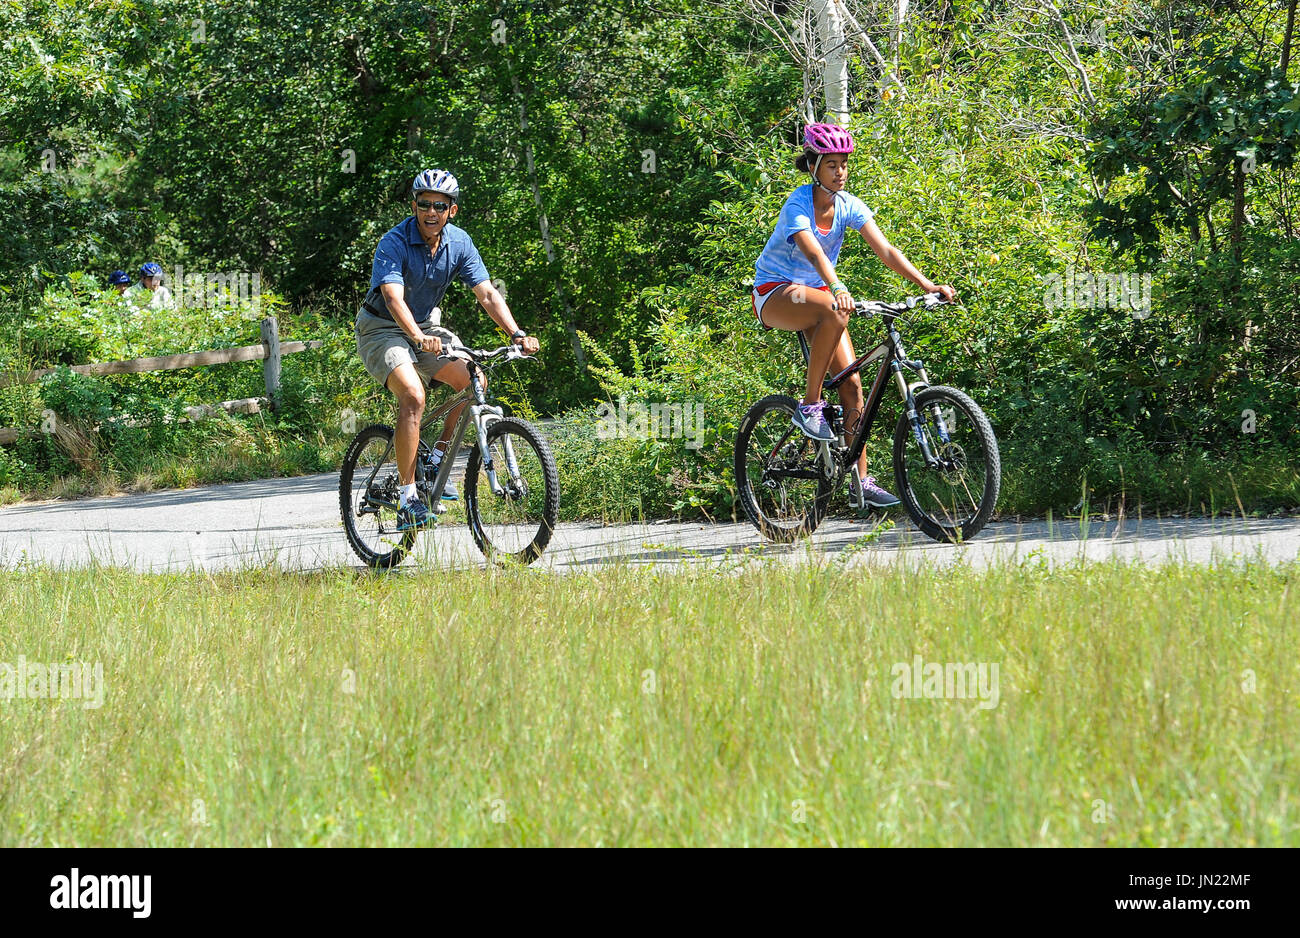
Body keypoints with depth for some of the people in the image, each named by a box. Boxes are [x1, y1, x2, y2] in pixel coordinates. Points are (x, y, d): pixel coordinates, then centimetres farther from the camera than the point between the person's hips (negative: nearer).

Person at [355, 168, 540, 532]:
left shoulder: (459, 243, -8)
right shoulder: (394, 243, -24)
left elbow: (487, 294, -12)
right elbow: (393, 297, -38)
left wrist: (517, 334, -28)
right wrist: (419, 337, -55)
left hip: (424, 325, 6)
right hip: (381, 329, -6)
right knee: (413, 395, -28)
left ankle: (438, 457, 6)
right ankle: (408, 499, -28)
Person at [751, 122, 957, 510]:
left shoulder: (848, 205, -5)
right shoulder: (798, 205, -22)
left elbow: (886, 251, -12)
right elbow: (814, 253, -39)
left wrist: (926, 284, -26)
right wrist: (837, 288, -58)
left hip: (816, 291, 6)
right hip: (775, 294, -6)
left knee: (851, 382, -9)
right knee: (836, 313, -38)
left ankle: (860, 482, -5)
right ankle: (809, 405, -25)